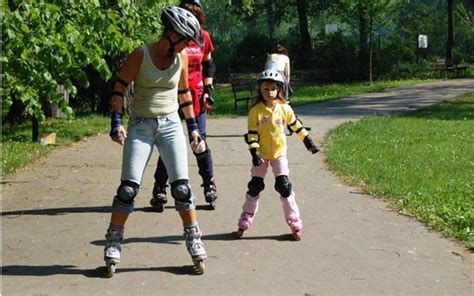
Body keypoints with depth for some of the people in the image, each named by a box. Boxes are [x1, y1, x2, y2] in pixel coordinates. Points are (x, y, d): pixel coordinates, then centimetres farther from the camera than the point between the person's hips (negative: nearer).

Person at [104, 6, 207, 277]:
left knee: (182, 187, -3)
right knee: (128, 188, -5)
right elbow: (119, 87, -5)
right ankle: (113, 245, 6)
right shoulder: (141, 55, -10)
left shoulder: (181, 58, 1)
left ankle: (195, 243, 7)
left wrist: (192, 126, 14)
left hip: (171, 125, 3)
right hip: (140, 127, -2)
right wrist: (117, 122, -12)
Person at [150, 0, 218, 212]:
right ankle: (159, 190, 8)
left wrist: (208, 90, 6)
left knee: (200, 141, 2)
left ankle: (209, 185, 16)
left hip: (196, 95, 2)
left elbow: (208, 65, 15)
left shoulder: (203, 37, 3)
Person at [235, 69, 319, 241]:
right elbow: (251, 134, -12)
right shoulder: (256, 111, -11)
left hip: (279, 153, 1)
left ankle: (294, 222, 3)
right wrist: (254, 154, -20)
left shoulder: (284, 108, -5)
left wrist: (308, 142, 9)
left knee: (284, 186, -2)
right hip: (261, 154, -1)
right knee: (255, 186, 4)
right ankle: (245, 222, 14)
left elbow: (296, 126, 6)